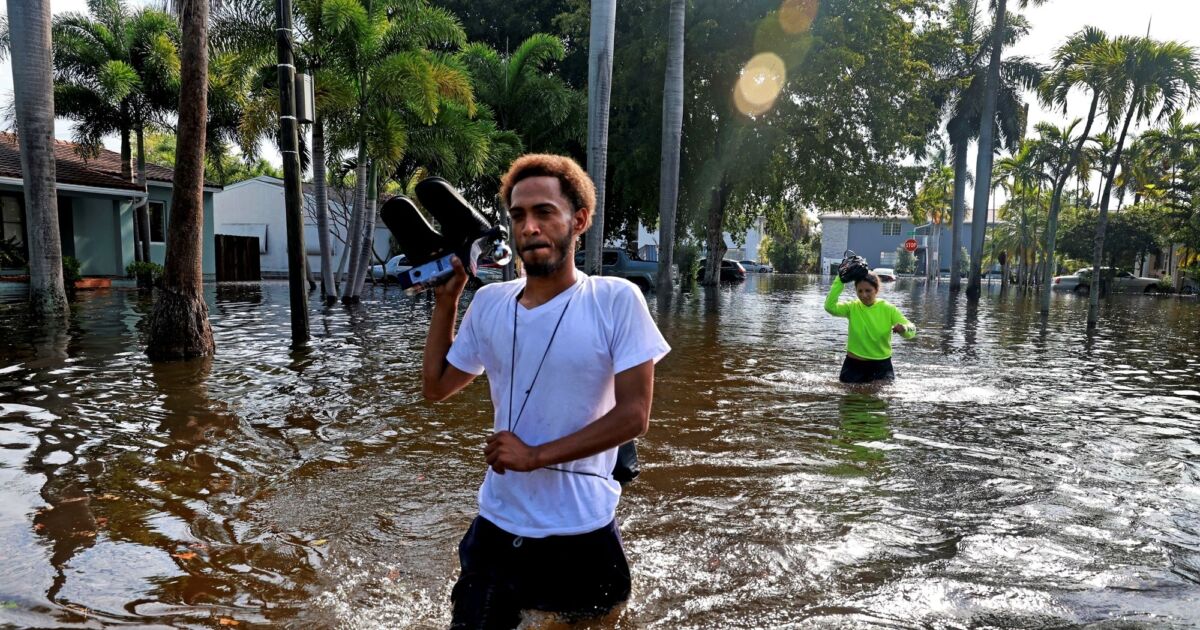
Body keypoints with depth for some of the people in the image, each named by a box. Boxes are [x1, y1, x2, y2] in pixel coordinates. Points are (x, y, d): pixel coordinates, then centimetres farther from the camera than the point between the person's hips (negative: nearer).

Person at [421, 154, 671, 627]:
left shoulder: (616, 300, -14)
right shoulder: (489, 303, -1)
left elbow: (633, 414, -16)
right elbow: (435, 387, 9)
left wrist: (537, 455, -19)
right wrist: (446, 300, 2)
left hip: (583, 531, -3)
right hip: (496, 526, 4)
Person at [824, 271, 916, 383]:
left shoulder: (888, 309, -6)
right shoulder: (852, 307, -6)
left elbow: (912, 330, -11)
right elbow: (829, 306, -23)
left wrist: (904, 328, -36)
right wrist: (840, 280, -26)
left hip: (881, 365, 0)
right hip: (854, 365, 0)